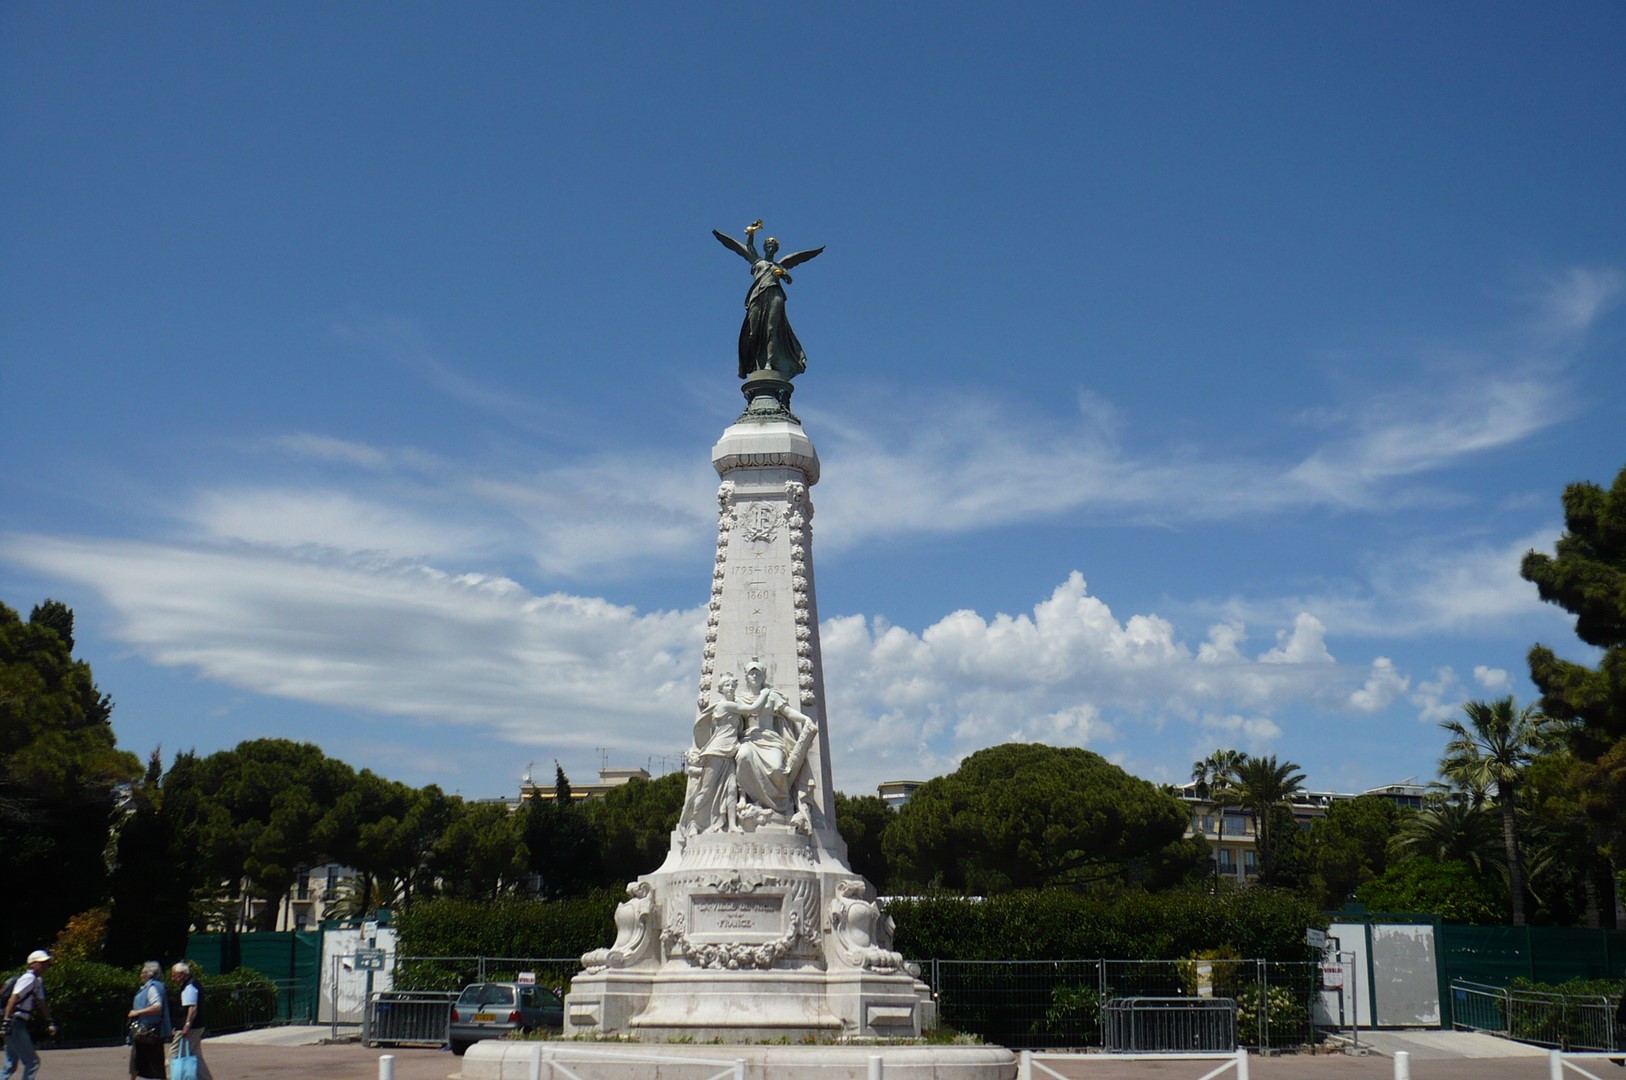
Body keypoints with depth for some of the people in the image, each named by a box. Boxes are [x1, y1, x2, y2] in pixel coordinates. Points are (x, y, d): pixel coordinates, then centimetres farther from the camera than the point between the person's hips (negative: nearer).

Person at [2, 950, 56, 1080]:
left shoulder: (38, 981, 18)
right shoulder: (29, 978, -12)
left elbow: (42, 1003, 25)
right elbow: (13, 999, -22)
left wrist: (49, 1022, 23)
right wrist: (7, 1021, -28)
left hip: (21, 1025, 10)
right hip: (16, 1024, -10)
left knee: (11, 1065, 13)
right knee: (32, 1062, -8)